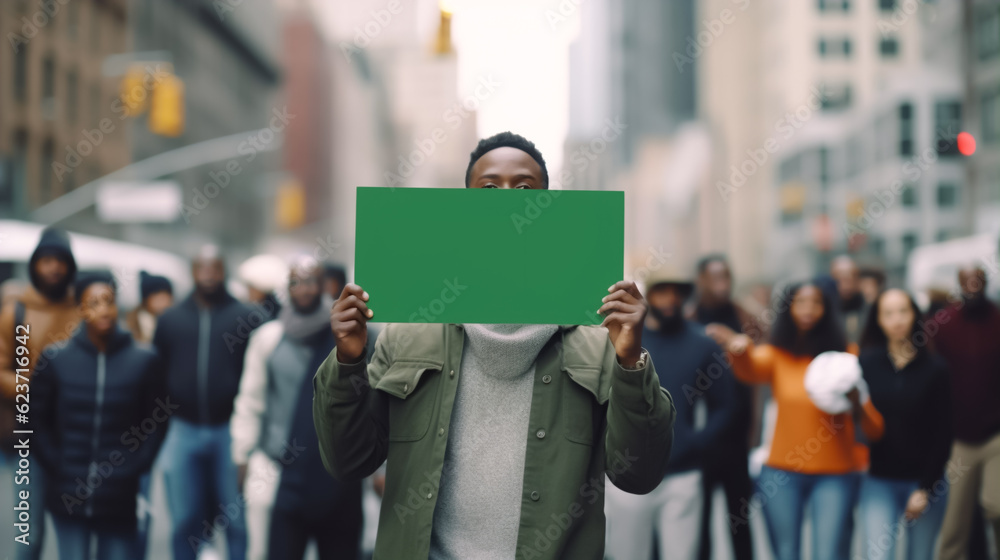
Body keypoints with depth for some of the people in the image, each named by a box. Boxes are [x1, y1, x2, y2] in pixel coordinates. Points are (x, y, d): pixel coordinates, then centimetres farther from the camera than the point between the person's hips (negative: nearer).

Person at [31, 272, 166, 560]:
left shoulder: (144, 360, 1)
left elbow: (158, 420, 2)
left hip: (120, 500, 0)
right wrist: (56, 466, -2)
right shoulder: (57, 360, 2)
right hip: (68, 496, 1)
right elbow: (37, 418, 7)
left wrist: (135, 468, -6)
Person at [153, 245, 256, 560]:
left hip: (231, 431, -2)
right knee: (185, 524, 8)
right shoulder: (170, 319, 10)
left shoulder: (248, 318, 0)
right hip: (183, 433, 3)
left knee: (237, 522, 2)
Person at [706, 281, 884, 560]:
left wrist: (857, 403, -23)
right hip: (782, 473, 1)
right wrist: (739, 349, -46)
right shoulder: (776, 354, 4)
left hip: (835, 475, -1)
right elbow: (750, 369, -22)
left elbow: (874, 428, 0)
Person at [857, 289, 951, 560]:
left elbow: (943, 433, -1)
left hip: (925, 482, 0)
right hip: (879, 480, 0)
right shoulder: (866, 363, 2)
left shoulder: (934, 368, -1)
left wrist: (925, 488, -4)